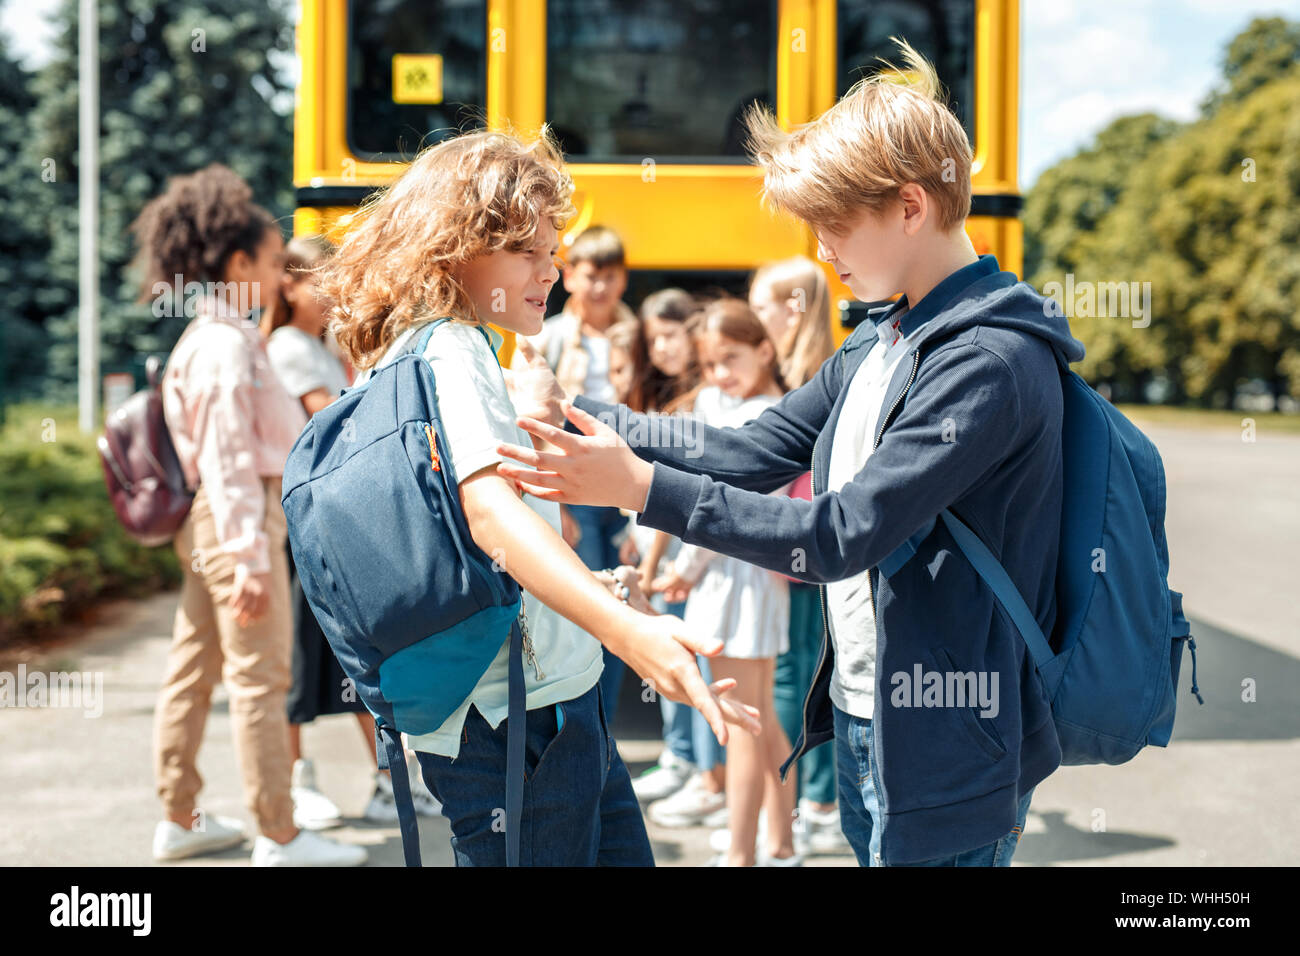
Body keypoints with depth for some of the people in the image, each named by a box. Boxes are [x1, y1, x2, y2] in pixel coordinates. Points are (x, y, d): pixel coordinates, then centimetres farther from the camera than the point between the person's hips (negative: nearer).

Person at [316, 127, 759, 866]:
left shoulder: (458, 350, 16)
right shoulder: (449, 352, -15)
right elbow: (491, 510, -33)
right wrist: (628, 632, -45)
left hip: (563, 705, 10)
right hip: (513, 718, -10)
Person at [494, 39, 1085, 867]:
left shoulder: (992, 360, -20)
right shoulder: (878, 344, 10)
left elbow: (842, 535, -25)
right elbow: (750, 453, 8)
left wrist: (643, 486, -25)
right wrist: (575, 417, 2)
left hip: (946, 752, -9)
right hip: (863, 725, 9)